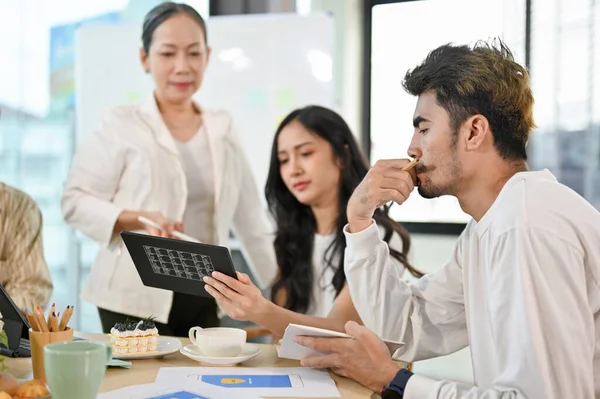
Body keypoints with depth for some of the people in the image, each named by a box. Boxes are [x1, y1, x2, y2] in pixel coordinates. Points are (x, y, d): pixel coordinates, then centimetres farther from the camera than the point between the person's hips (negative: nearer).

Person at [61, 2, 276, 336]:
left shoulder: (223, 130, 11)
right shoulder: (122, 126, -3)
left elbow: (252, 220, 16)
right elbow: (75, 201, -4)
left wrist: (284, 289, 15)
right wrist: (139, 219, -19)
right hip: (136, 302, -4)